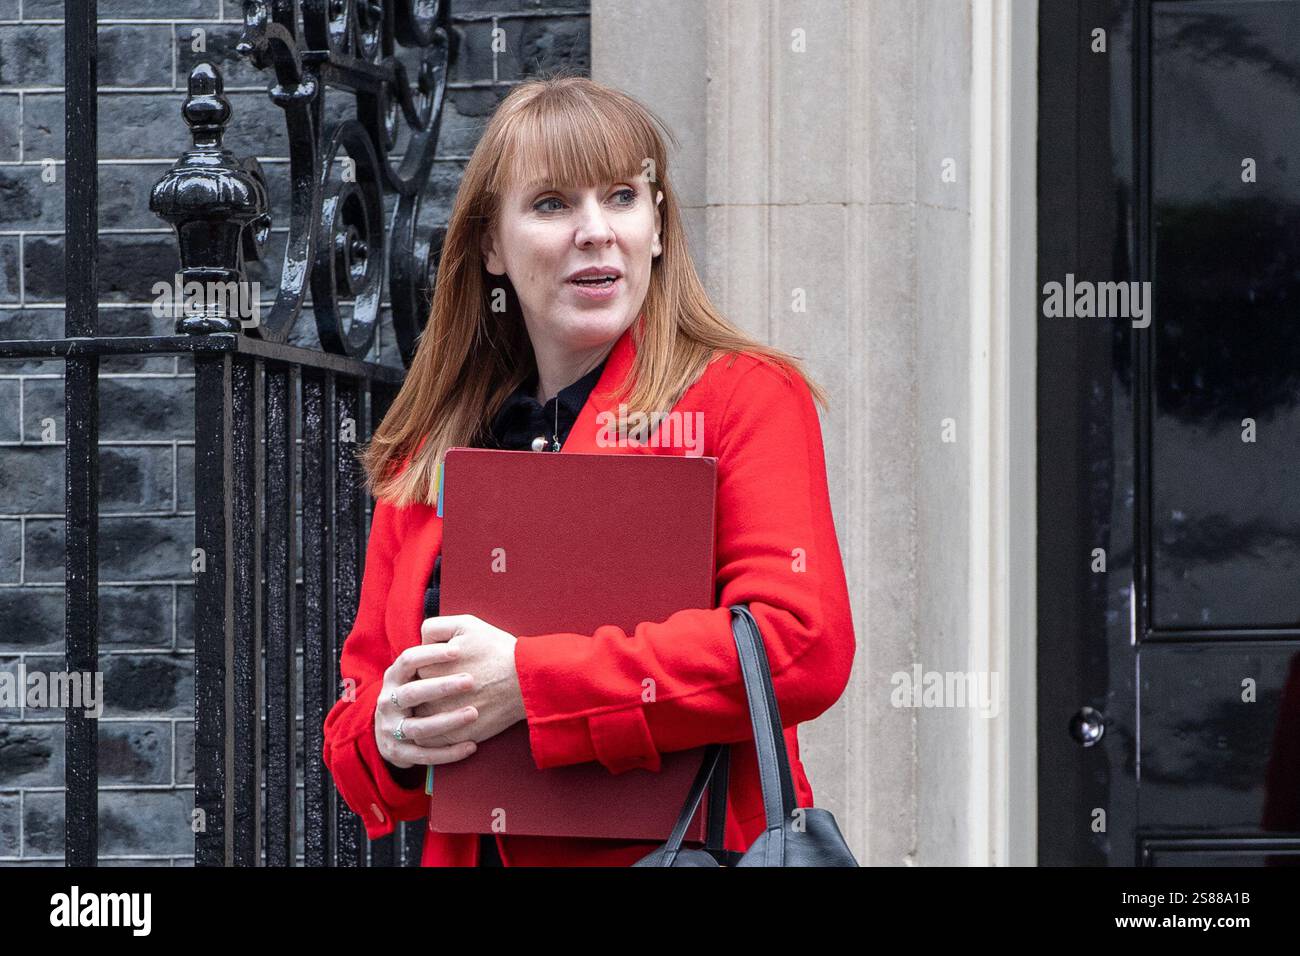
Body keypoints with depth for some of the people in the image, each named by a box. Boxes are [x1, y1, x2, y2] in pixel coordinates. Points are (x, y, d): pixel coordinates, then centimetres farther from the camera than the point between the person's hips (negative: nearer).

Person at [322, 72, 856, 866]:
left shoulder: (745, 398, 4)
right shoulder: (423, 462, 17)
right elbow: (354, 717, 20)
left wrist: (529, 679, -12)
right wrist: (387, 738, -4)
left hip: (692, 844, -5)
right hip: (472, 852, 5)